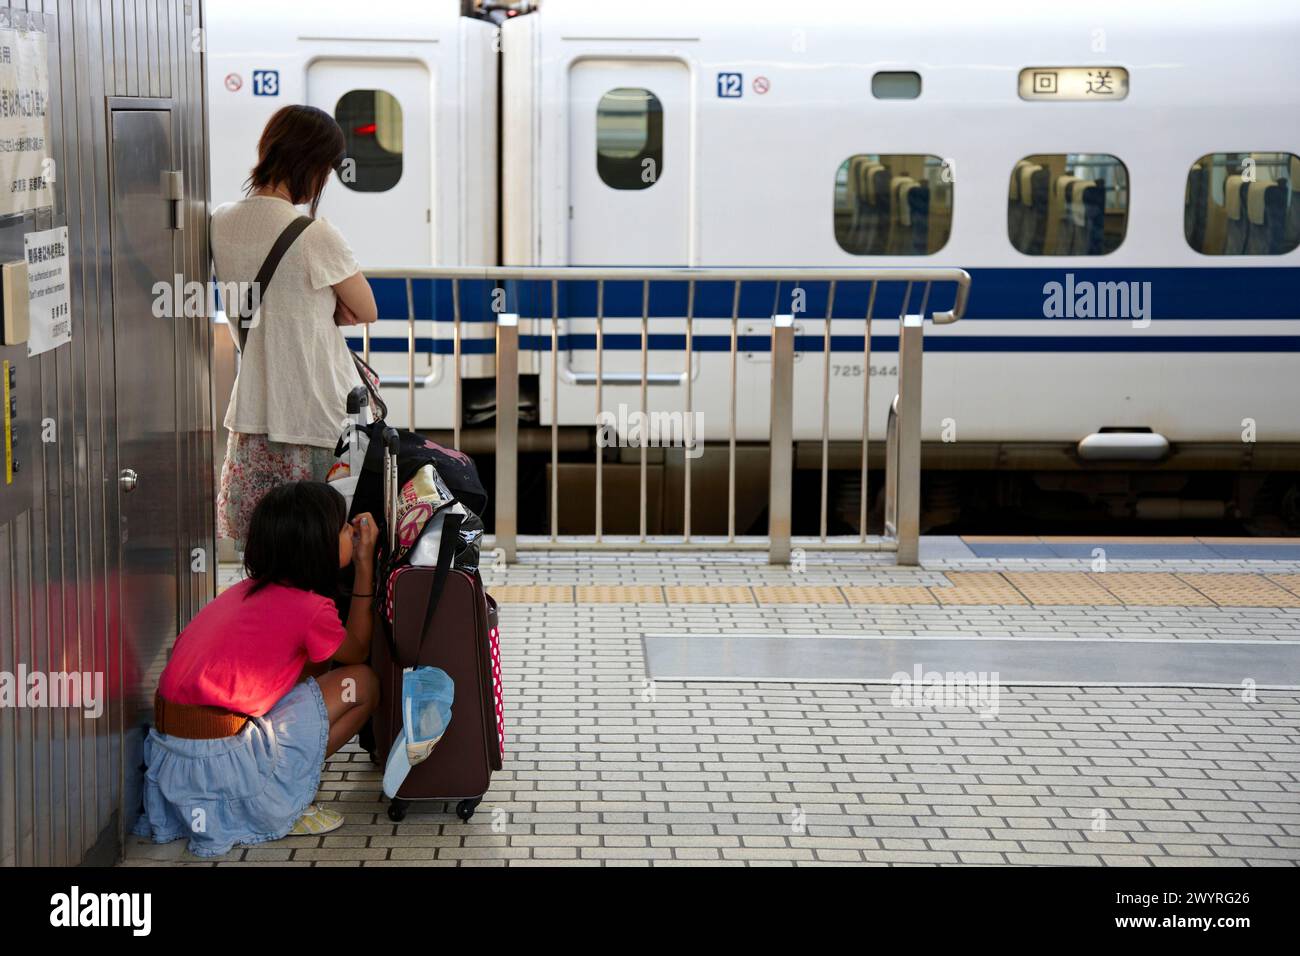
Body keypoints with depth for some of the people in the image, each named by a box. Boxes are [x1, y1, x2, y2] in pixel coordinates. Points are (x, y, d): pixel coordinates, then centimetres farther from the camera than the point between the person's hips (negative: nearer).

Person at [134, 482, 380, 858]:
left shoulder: (248, 588, 13)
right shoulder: (310, 609, -11)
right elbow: (358, 651, 11)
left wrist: (358, 563, 25)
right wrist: (365, 564, 11)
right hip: (218, 762, -8)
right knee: (362, 682, 2)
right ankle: (284, 805, 2)